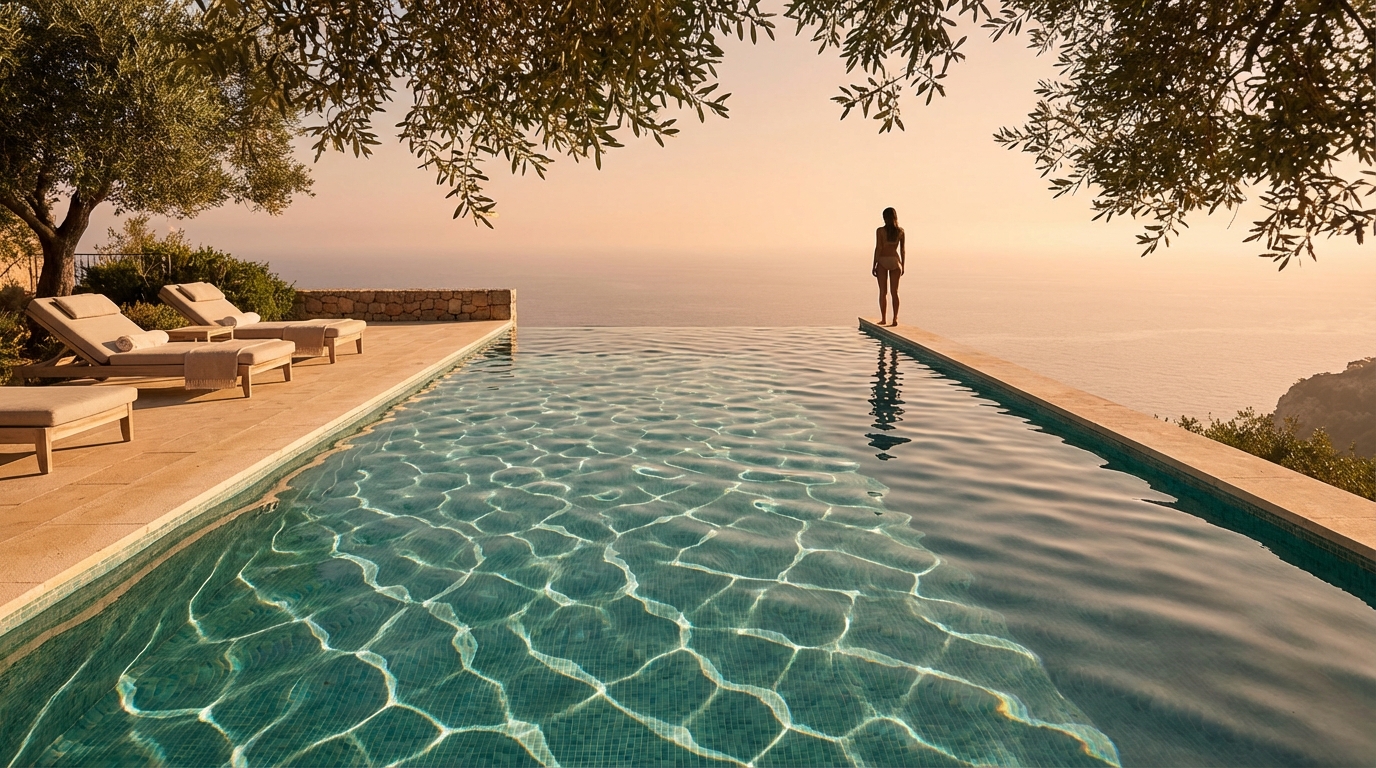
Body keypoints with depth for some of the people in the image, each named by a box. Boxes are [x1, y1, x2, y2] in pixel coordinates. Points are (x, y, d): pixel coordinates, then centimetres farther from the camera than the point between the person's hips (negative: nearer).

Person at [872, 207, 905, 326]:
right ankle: (895, 319, -1)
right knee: (894, 292, 6)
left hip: (882, 261, -2)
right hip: (895, 261, 2)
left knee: (883, 292, 4)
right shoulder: (901, 231, 2)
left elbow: (878, 248, -10)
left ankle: (883, 319, 4)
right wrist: (902, 266, 13)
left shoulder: (880, 231, -7)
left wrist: (874, 265, -5)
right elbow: (903, 250, 5)